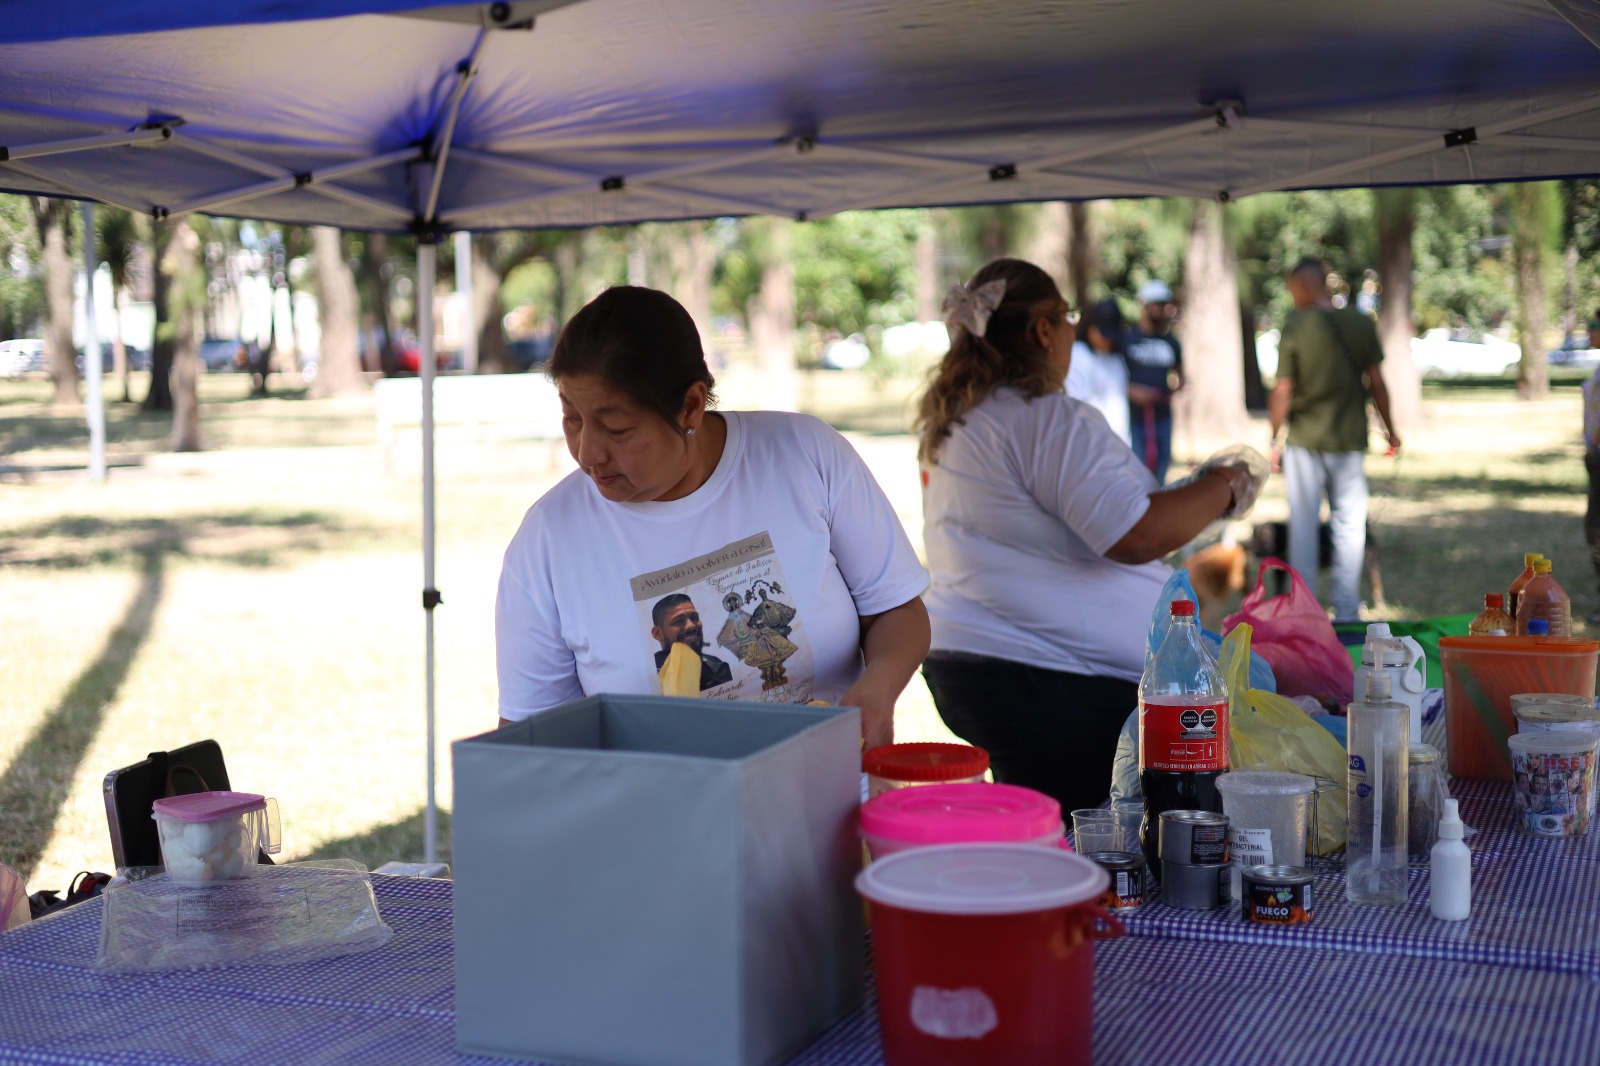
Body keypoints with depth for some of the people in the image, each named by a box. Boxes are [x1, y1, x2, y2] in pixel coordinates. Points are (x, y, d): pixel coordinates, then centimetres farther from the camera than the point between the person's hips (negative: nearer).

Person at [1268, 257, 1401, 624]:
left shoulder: (1294, 327, -9)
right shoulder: (1360, 324, -1)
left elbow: (1282, 393, -9)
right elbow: (1376, 383, 1)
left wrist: (1276, 439, 1)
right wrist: (1389, 428, 13)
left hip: (1304, 439, -2)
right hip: (1349, 439, 2)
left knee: (1302, 525, 7)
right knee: (1349, 525, 7)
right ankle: (1346, 611, 8)